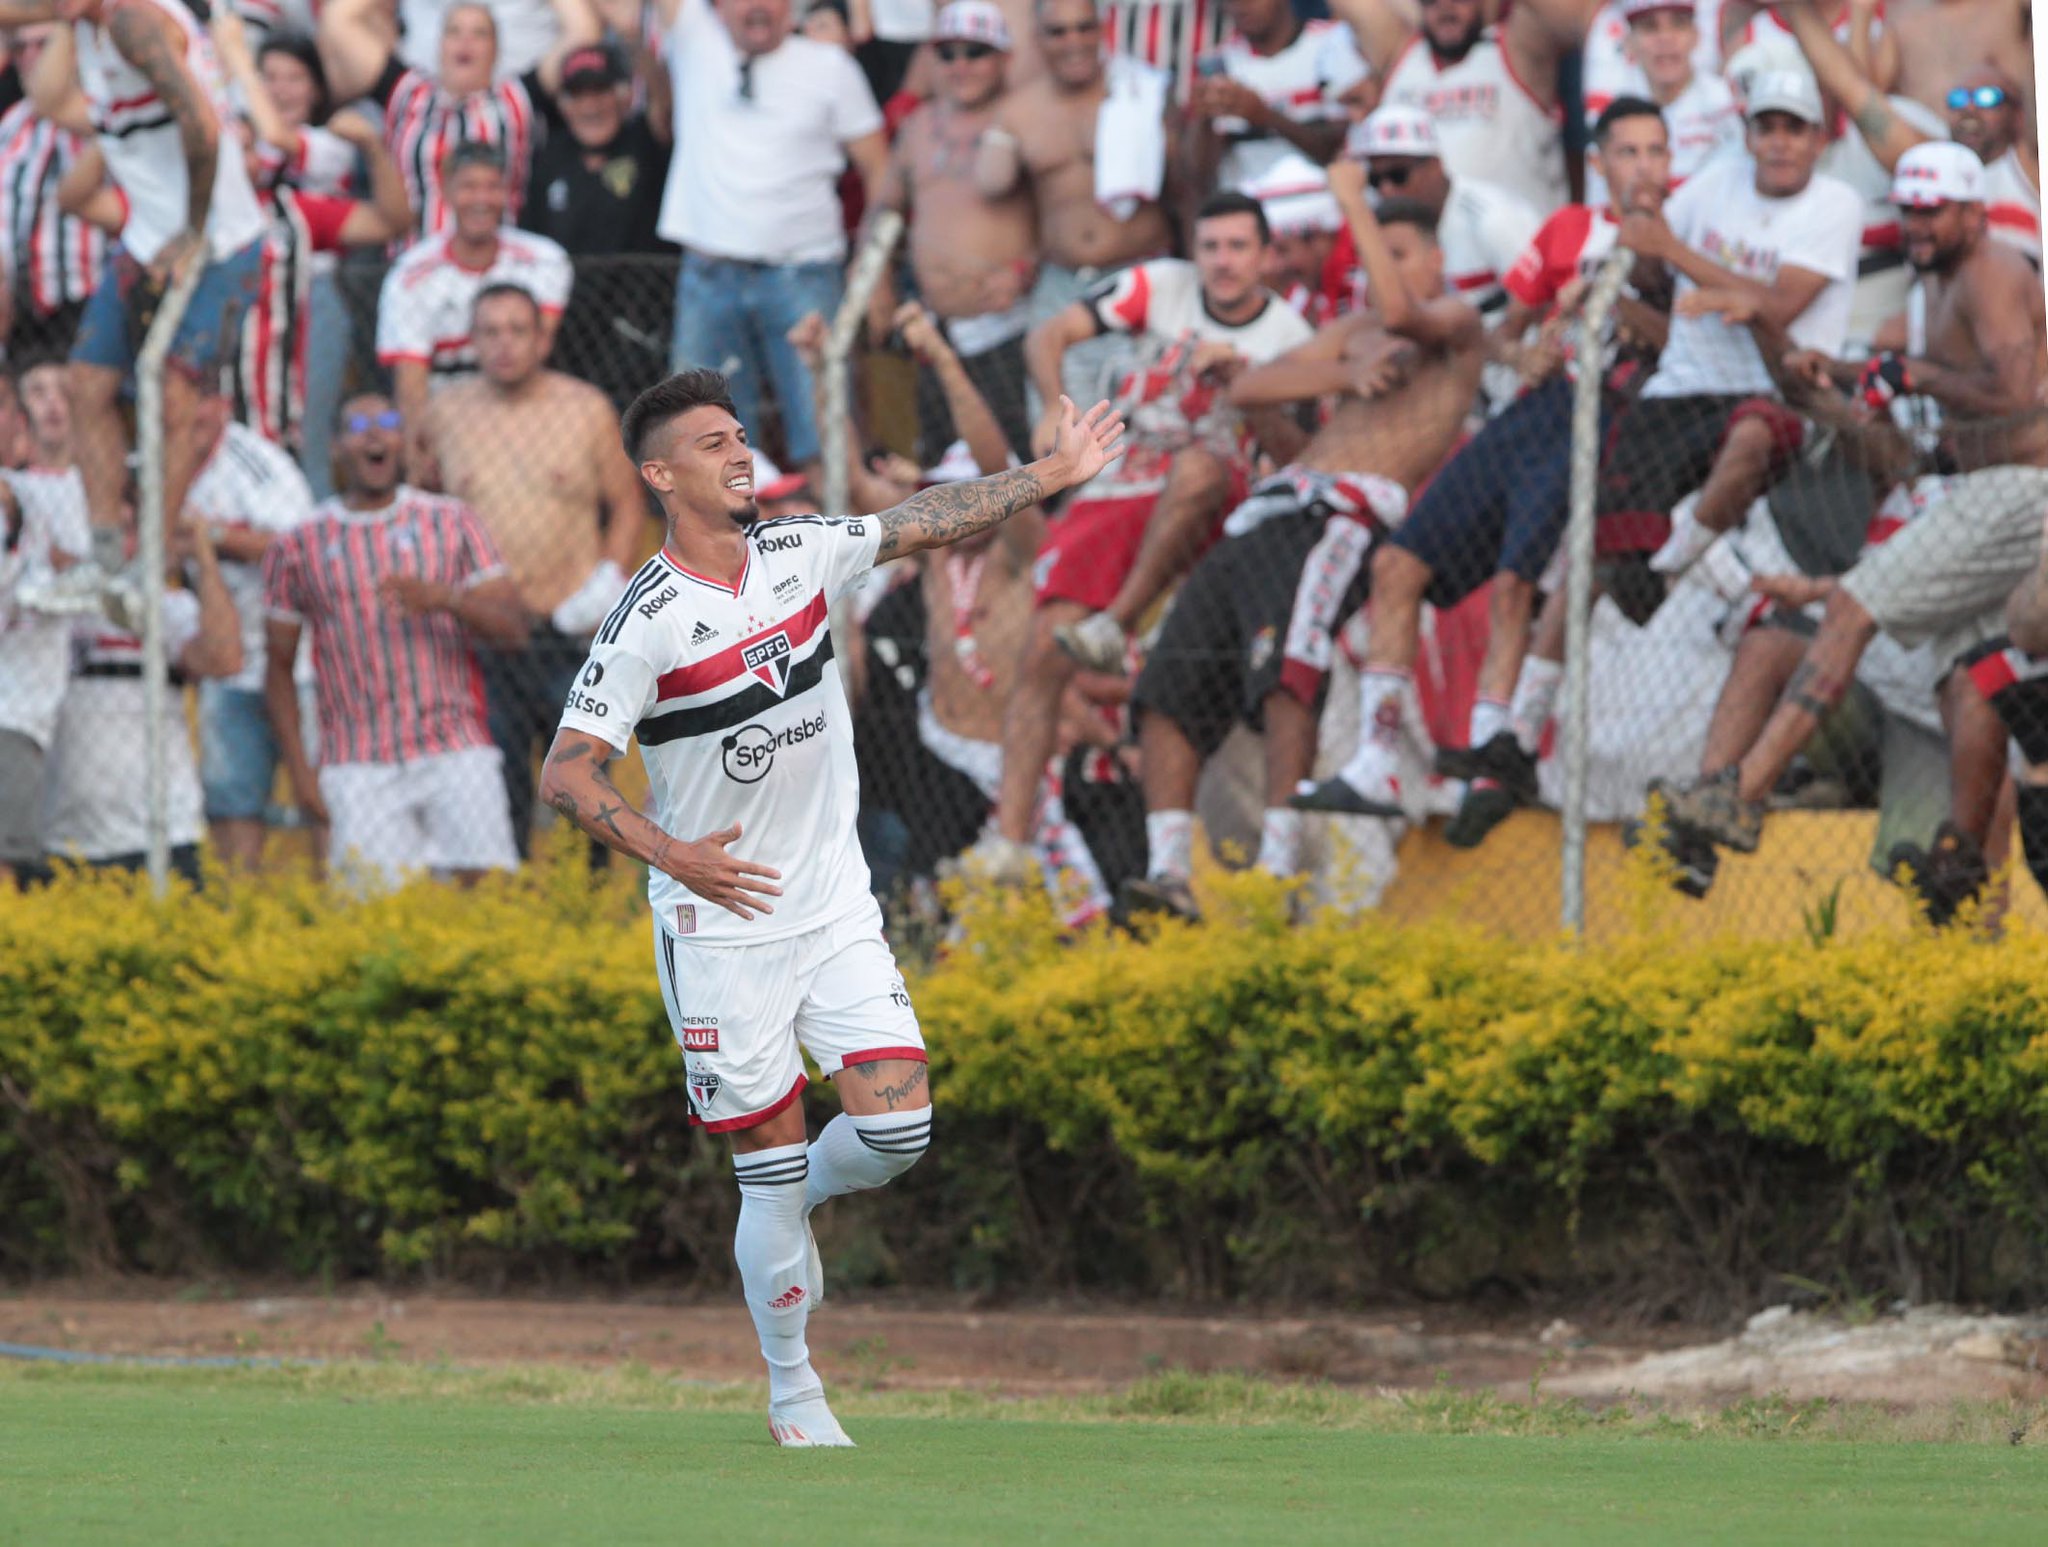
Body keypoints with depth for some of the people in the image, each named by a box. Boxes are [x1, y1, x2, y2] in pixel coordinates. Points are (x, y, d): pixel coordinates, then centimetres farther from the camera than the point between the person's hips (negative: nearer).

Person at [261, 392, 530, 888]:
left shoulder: (452, 522, 10)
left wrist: (445, 599, -17)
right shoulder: (297, 547, 9)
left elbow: (513, 628, 3)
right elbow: (279, 667, 12)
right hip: (359, 767, 0)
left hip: (455, 752, 0)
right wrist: (299, 771, 3)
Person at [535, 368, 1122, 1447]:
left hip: (838, 911, 5)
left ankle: (791, 1205, 25)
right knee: (772, 1162, -2)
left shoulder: (800, 553, 1)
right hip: (723, 931, -5)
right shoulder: (647, 623, -15)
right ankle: (791, 1391, 16)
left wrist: (1054, 475, 16)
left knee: (897, 1126, -8)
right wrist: (667, 852, -26)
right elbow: (565, 773, -16)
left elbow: (929, 523, 16)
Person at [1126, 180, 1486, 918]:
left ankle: (1279, 867, -36)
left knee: (1285, 674, -31)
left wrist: (1355, 202, -6)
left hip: (1341, 516, -8)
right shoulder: (1356, 331, 31)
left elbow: (1401, 313, -14)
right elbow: (1248, 388, 19)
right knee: (1169, 689, -7)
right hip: (1264, 516, 8)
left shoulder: (1460, 325, 10)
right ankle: (1169, 873, -14)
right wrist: (1343, 375, 2)